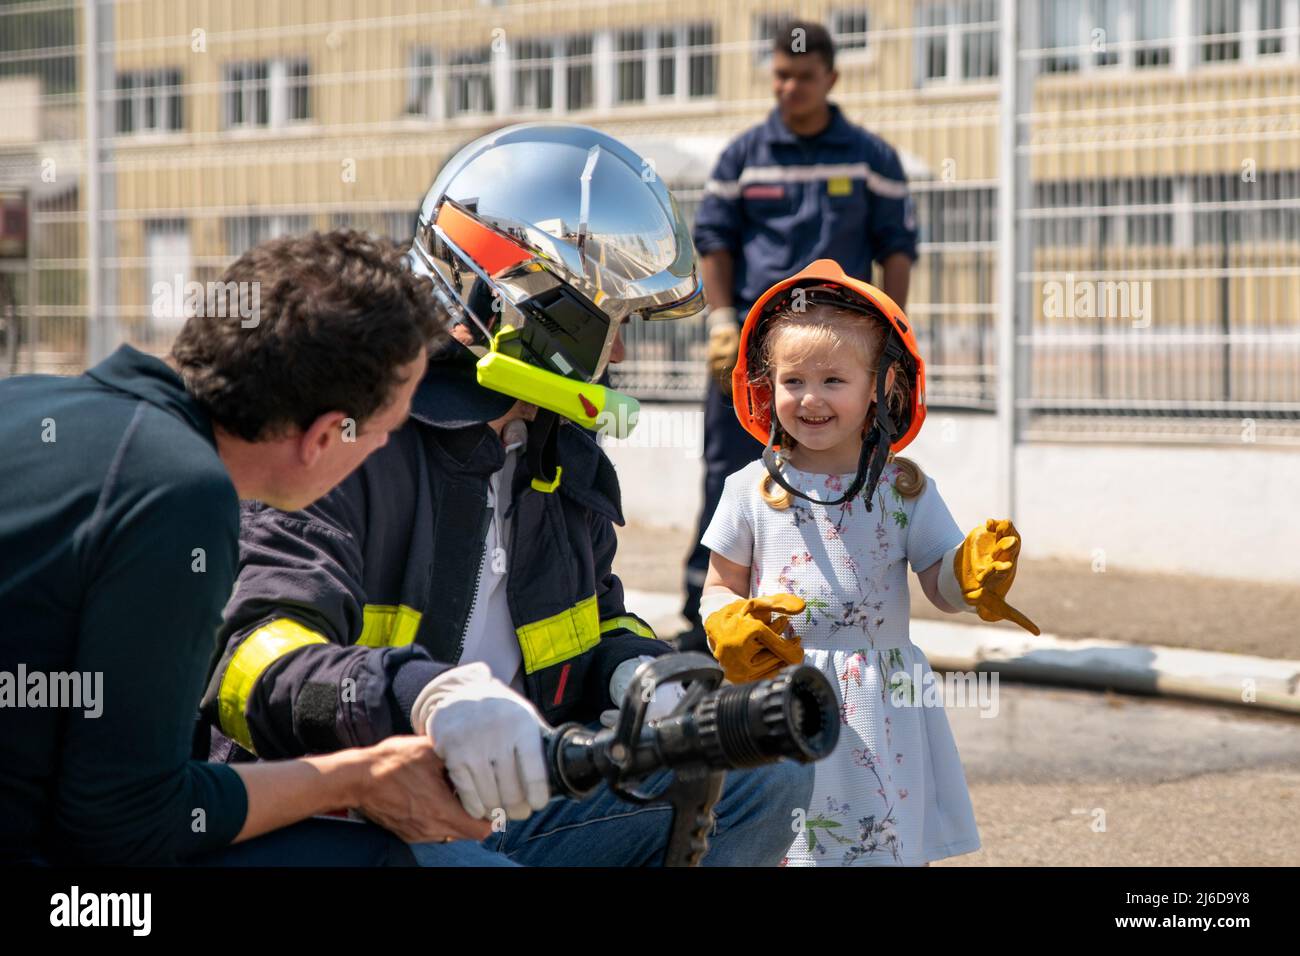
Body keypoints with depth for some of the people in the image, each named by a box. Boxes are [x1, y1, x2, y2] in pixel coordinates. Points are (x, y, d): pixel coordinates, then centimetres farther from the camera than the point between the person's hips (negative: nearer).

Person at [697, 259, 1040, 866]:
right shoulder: (753, 491, 2)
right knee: (781, 846, -3)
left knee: (892, 843, 1)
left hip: (882, 711, 1)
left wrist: (970, 575, -19)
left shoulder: (904, 489, 2)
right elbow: (721, 589, 8)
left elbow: (939, 585, 2)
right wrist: (731, 628, -13)